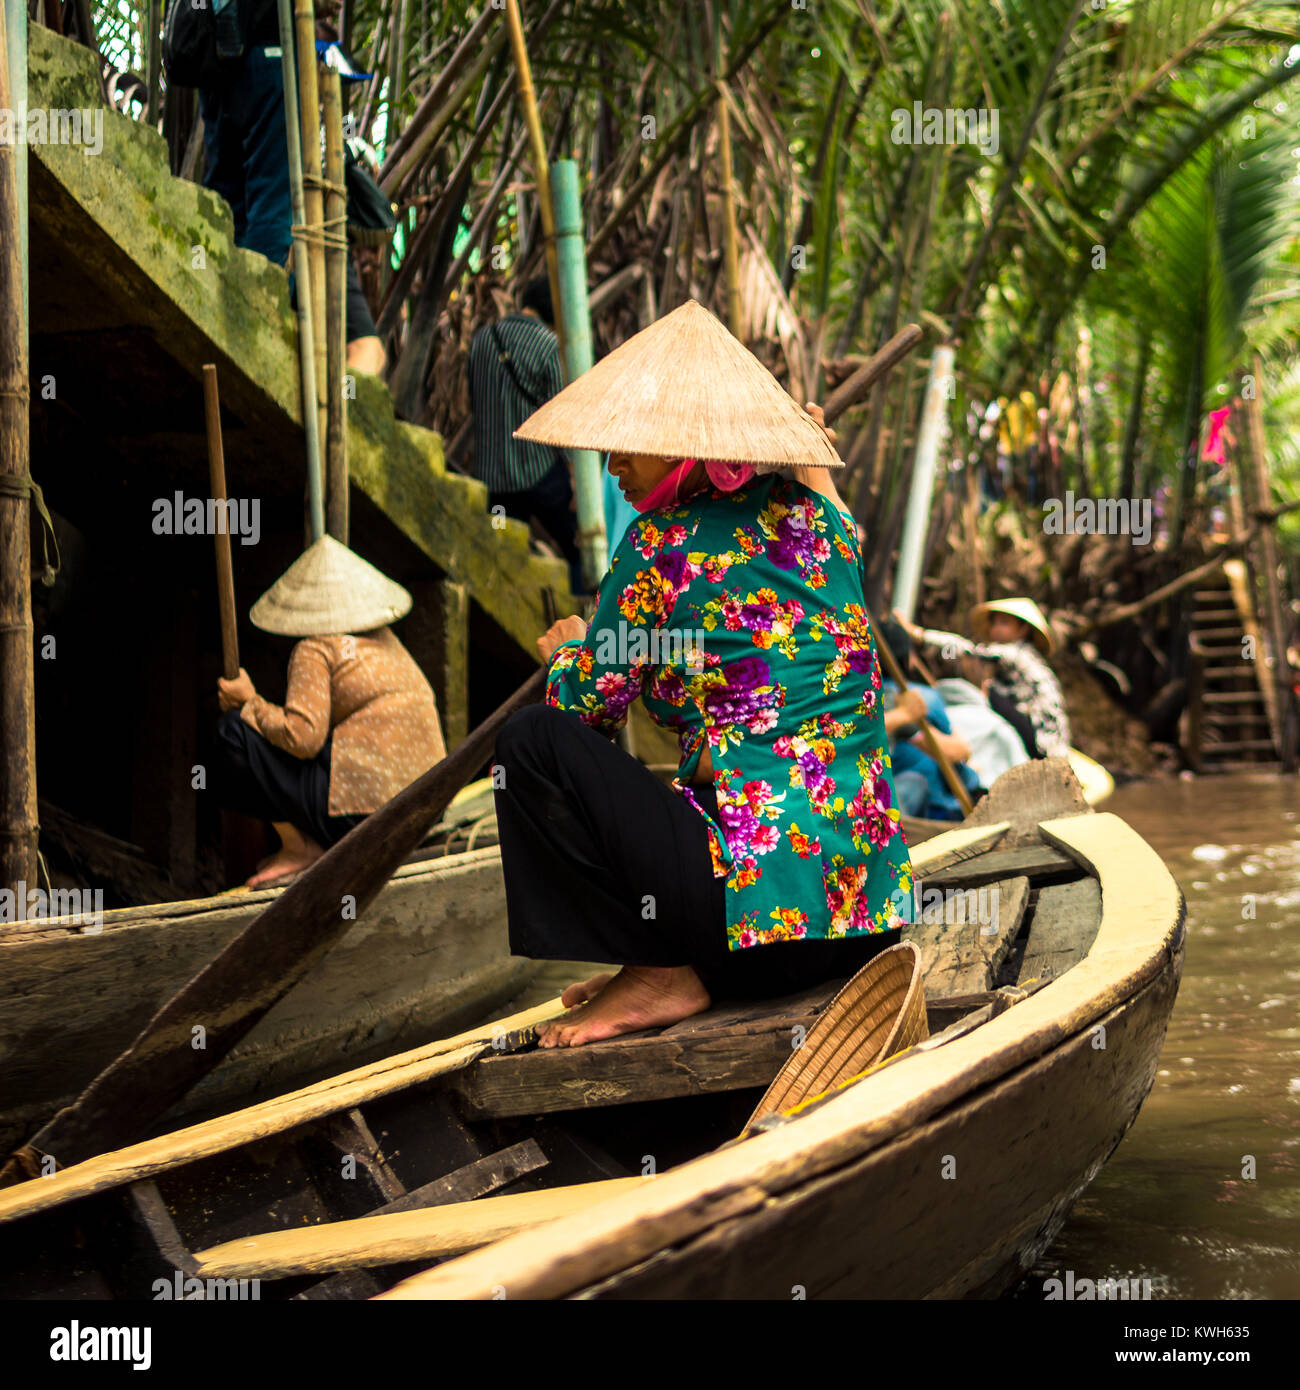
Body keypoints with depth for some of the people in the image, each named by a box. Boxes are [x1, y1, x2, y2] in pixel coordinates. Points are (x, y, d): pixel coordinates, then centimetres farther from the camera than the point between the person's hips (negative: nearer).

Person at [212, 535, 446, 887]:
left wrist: (249, 701, -1)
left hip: (366, 812, -9)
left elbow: (303, 736, -18)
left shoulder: (315, 650, -9)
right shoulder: (384, 639, 16)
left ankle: (300, 847, 1)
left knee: (234, 731, -3)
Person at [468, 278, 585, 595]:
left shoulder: (481, 339, 5)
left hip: (492, 473, 5)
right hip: (542, 470, -5)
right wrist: (576, 474, -10)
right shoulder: (551, 345, -12)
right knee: (579, 551, 10)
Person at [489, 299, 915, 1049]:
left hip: (762, 898, -9)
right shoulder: (815, 515, 8)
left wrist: (568, 650, 22)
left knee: (534, 742, -4)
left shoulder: (663, 547, -10)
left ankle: (662, 973, -3)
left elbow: (588, 705, 1)